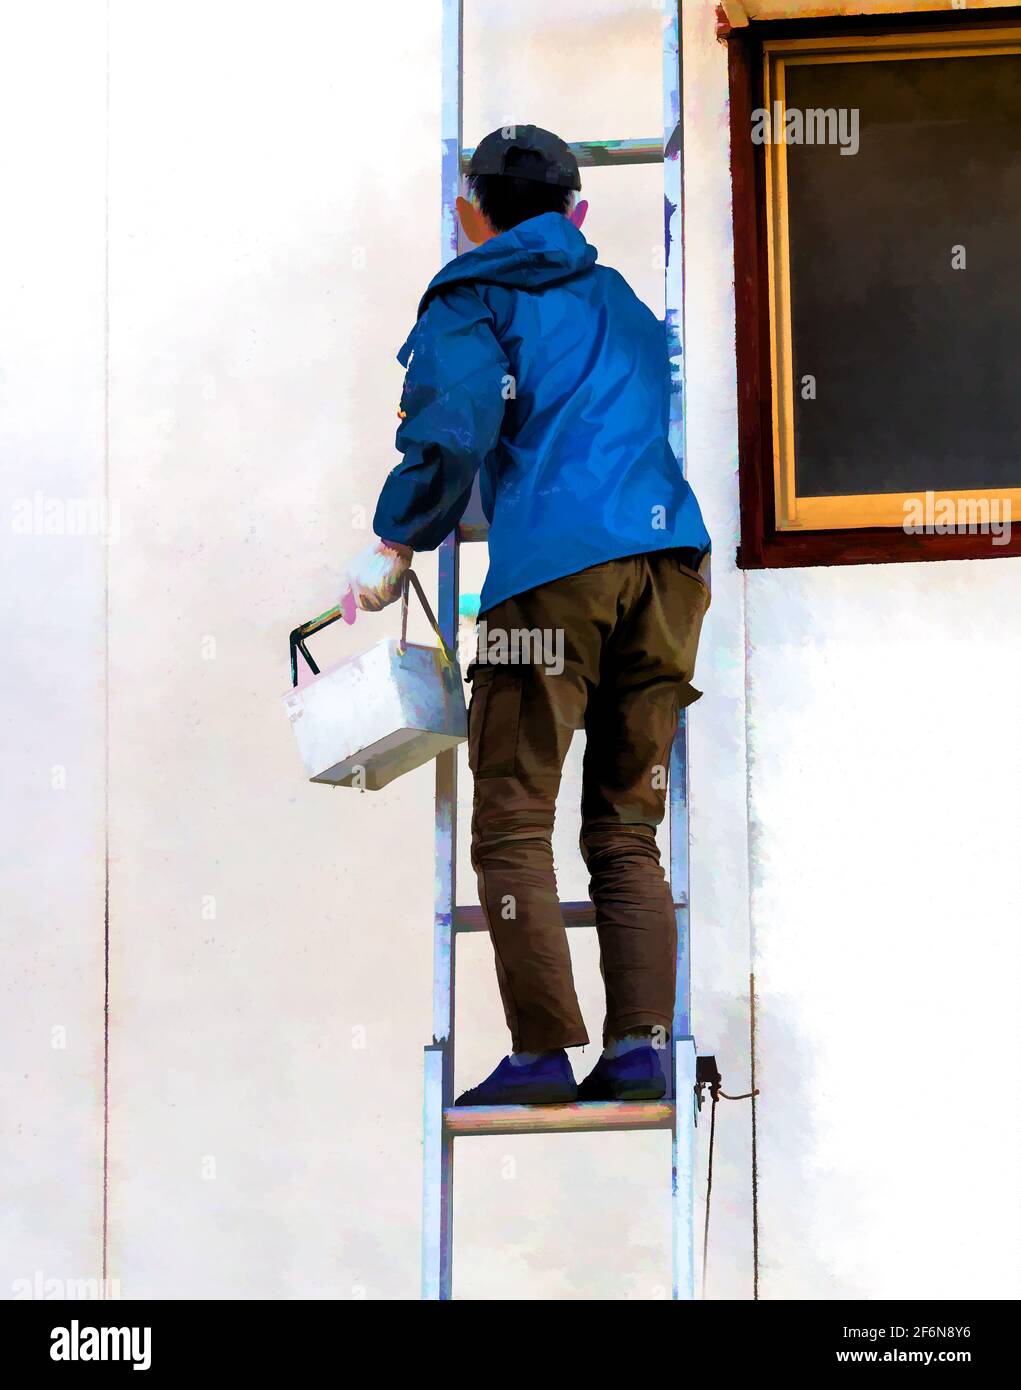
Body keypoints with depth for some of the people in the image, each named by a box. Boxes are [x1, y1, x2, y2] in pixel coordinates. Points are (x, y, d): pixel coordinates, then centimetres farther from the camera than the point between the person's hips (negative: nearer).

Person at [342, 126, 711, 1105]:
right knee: (626, 829, 9)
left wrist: (394, 543, 2)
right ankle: (640, 1047, -1)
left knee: (514, 823, -1)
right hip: (670, 554, 6)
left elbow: (452, 432, -6)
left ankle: (543, 1052, -9)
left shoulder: (469, 301, 8)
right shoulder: (623, 300, 27)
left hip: (555, 565, -6)